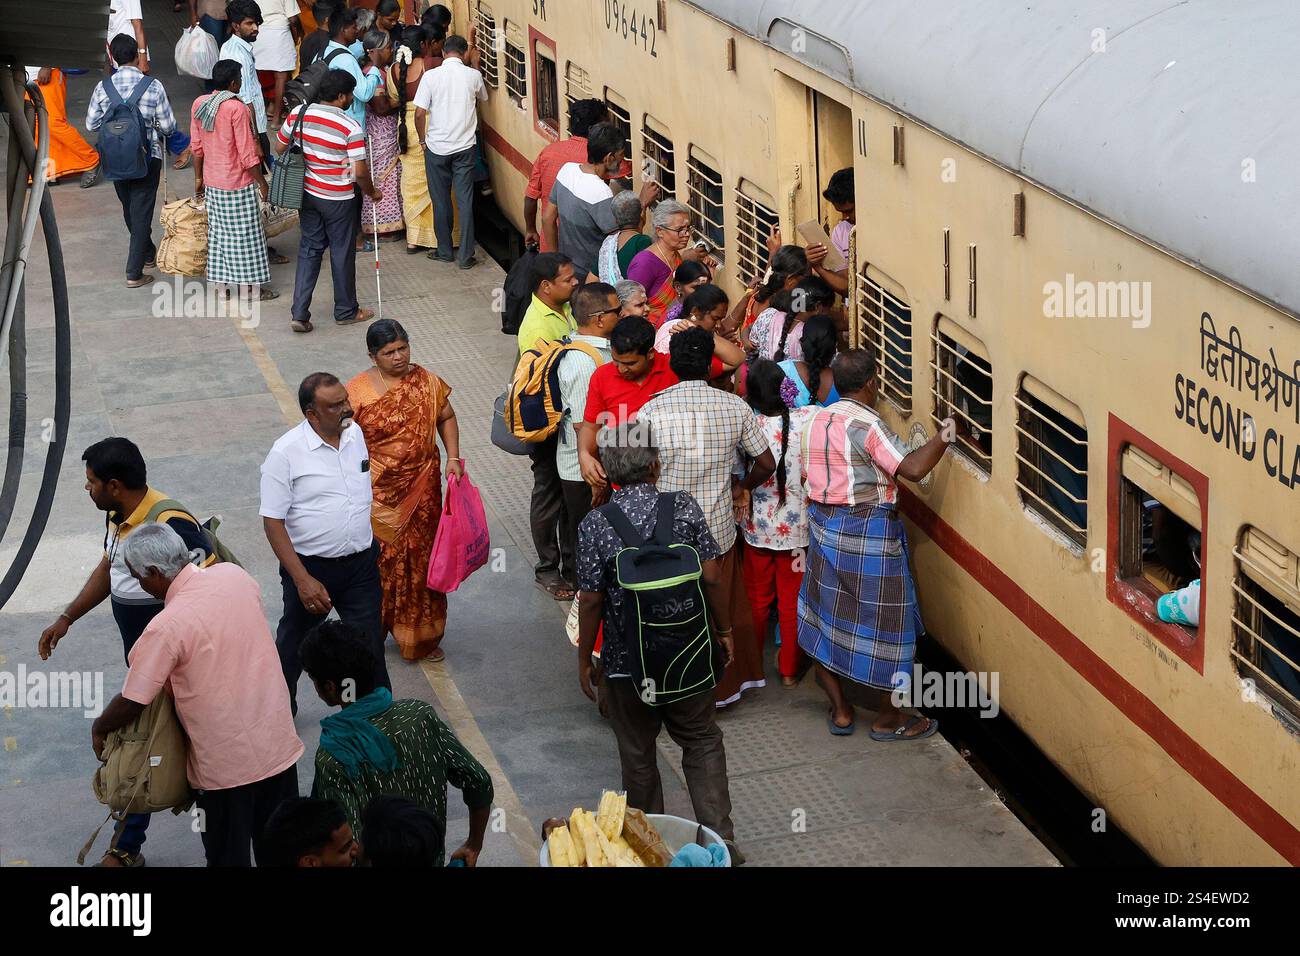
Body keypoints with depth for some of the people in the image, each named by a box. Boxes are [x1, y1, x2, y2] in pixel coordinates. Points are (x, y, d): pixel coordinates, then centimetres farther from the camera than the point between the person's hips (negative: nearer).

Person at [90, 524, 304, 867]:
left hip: (225, 764, -5)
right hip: (280, 745, 5)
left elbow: (132, 703, -17)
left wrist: (98, 728, 3)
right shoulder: (235, 575, -5)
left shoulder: (166, 627, -22)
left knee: (229, 857, 13)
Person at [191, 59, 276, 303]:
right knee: (244, 233, 5)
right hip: (238, 183, -7)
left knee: (219, 231, 16)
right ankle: (247, 286, 13)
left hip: (212, 182, 7)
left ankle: (222, 281, 23)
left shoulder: (199, 104, -1)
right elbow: (247, 153, -18)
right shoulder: (236, 108, -21)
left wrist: (199, 178, 17)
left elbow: (196, 146, 6)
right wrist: (262, 182, -8)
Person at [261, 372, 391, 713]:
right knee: (293, 647, 17)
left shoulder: (355, 434, -1)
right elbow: (273, 522, -17)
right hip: (311, 567, -3)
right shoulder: (286, 452, -19)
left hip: (361, 564, 3)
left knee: (370, 646, 6)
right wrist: (302, 580, -22)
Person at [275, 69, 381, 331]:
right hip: (339, 199, -5)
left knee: (309, 250, 14)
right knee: (342, 253, 11)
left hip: (307, 193, 5)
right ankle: (346, 311, 27)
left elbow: (280, 147, 6)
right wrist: (372, 193, -1)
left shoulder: (298, 113, -5)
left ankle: (299, 313, 7)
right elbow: (360, 172, -19)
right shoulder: (351, 128, -20)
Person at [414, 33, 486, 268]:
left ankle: (444, 251, 19)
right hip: (465, 146, 1)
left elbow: (420, 113, -11)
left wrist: (423, 139, 6)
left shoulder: (431, 76, -9)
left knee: (440, 201, 11)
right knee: (465, 200, 4)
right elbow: (483, 98, 19)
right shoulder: (473, 76, -3)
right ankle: (466, 255, 3)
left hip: (437, 147, -1)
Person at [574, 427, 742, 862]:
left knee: (638, 755, 16)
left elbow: (591, 601, -11)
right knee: (703, 743, 16)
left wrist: (584, 659, 1)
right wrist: (724, 630, 8)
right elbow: (711, 577, -7)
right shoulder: (685, 507, -10)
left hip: (626, 662, -1)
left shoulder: (594, 525, -13)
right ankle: (720, 839, 11)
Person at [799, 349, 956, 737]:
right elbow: (912, 469, -26)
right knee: (886, 619, 5)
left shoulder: (815, 422, 4)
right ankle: (888, 719, 15)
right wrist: (941, 439, -15)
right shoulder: (868, 426, -19)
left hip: (824, 526, 7)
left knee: (827, 616, 15)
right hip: (869, 532, -7)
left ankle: (840, 711, 23)